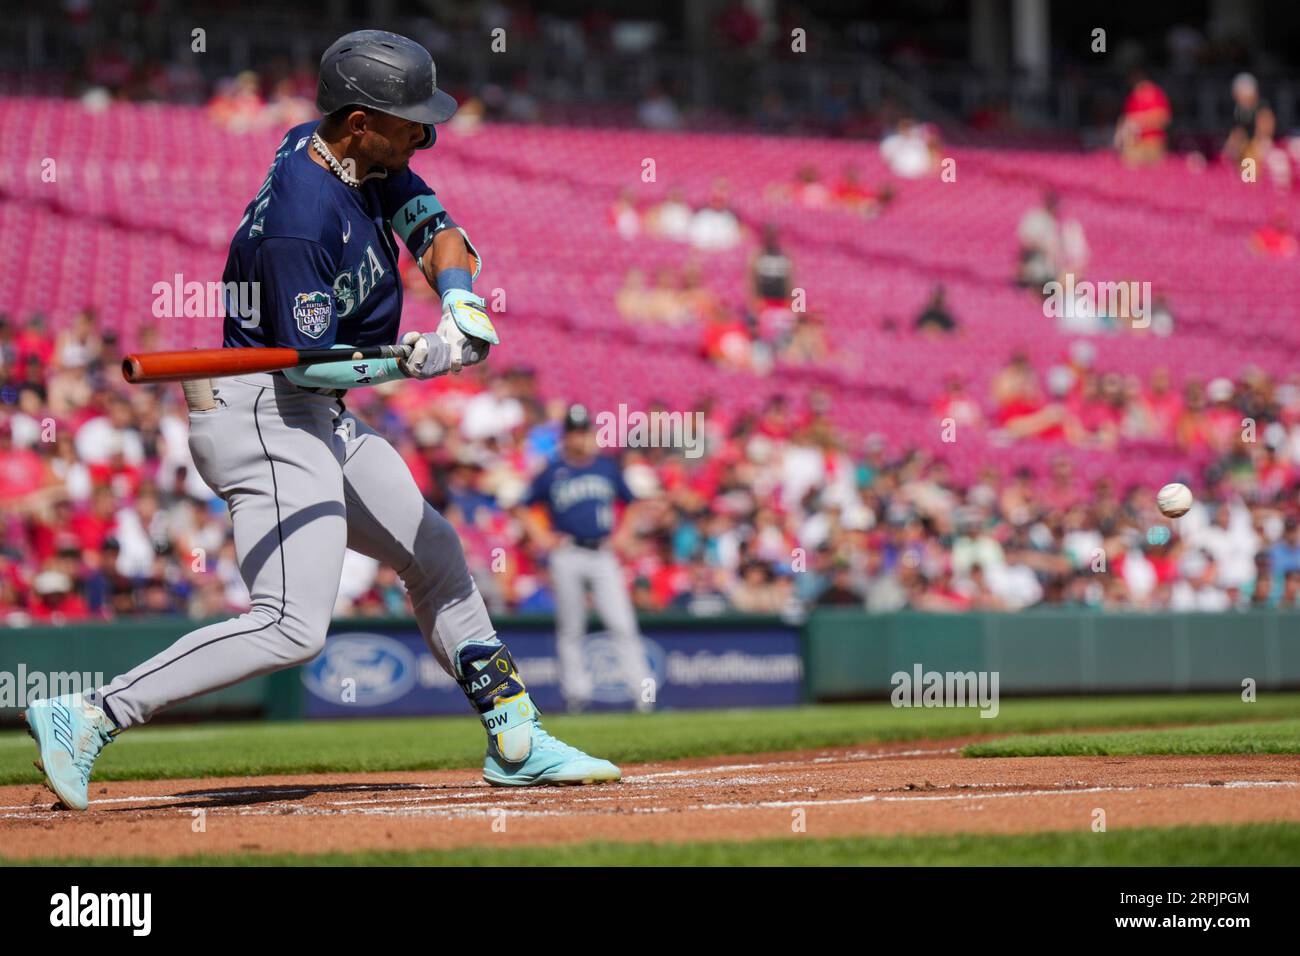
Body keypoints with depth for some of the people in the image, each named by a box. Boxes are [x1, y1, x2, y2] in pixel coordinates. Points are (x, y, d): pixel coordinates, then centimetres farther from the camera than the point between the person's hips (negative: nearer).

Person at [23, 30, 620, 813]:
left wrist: (459, 302, -15)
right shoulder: (300, 218, -24)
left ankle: (517, 743, 28)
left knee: (436, 555, 19)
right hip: (266, 418, -11)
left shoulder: (366, 160, 3)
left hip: (320, 422, 11)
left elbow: (436, 226, 5)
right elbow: (311, 361, -22)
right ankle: (88, 719, -19)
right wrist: (423, 359, -29)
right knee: (294, 627, -20)